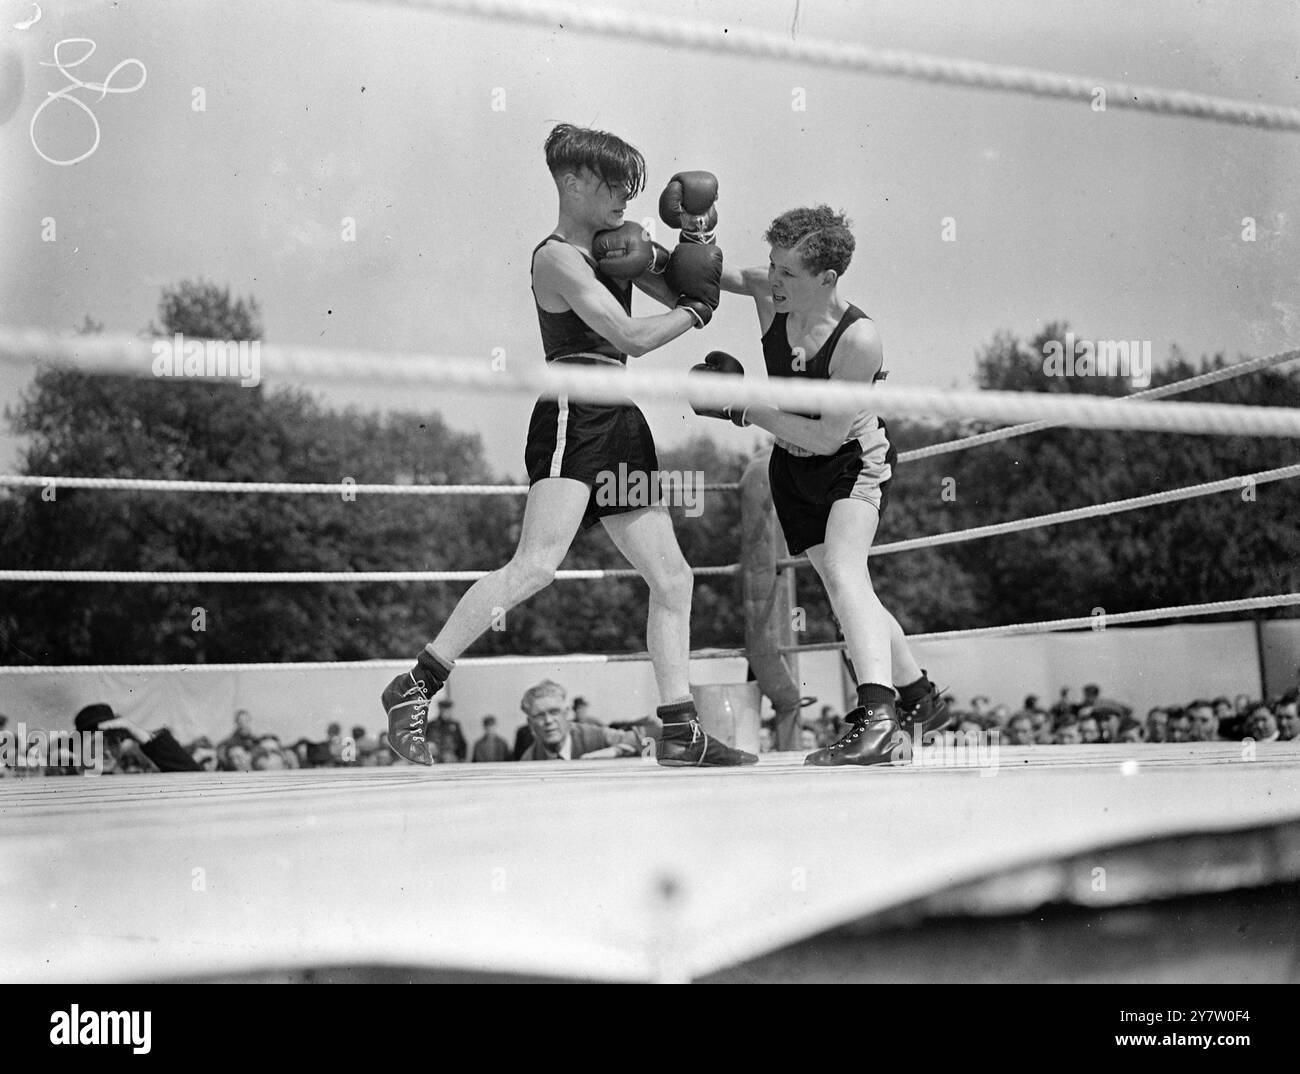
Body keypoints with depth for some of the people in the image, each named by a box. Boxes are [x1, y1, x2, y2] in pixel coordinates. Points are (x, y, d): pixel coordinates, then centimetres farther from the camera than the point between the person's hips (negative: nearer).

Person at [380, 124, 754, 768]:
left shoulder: (615, 241, 18)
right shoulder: (557, 257, -8)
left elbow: (684, 295, 22)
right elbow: (632, 337, -15)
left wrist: (693, 239, 5)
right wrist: (695, 313, 2)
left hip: (620, 423, 9)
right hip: (572, 417, -9)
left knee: (673, 577, 7)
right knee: (537, 564, -24)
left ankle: (680, 732, 12)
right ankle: (413, 689, -18)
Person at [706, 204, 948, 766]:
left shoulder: (859, 339, -30)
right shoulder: (770, 296, -15)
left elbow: (827, 436, -27)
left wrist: (744, 409, -26)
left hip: (855, 461, -7)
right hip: (792, 467, 7)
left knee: (842, 569, -29)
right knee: (846, 590, 14)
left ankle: (877, 719, -39)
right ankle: (920, 697, 32)